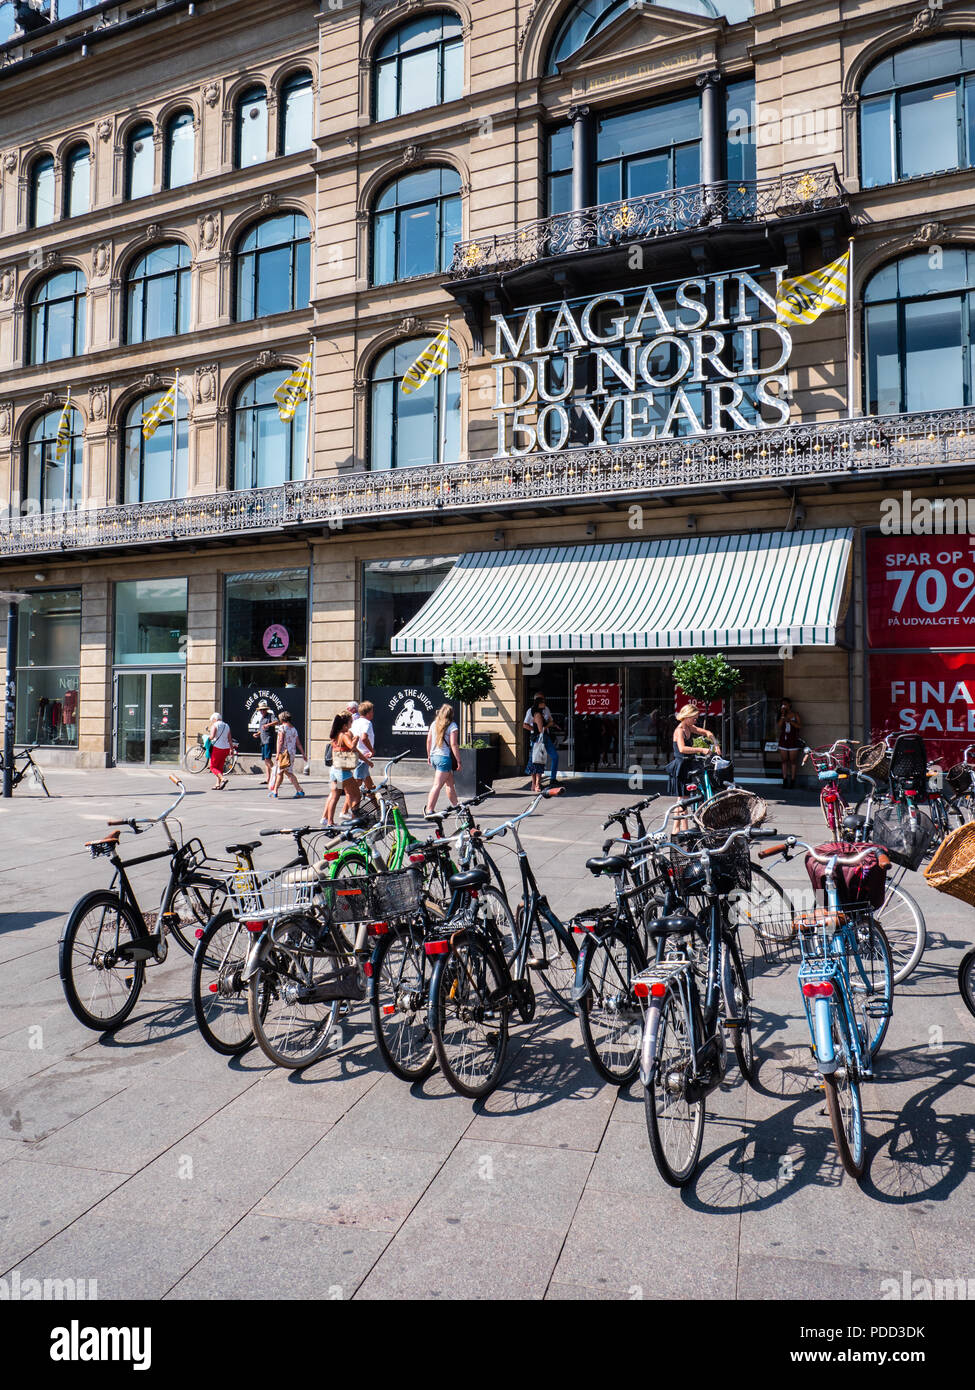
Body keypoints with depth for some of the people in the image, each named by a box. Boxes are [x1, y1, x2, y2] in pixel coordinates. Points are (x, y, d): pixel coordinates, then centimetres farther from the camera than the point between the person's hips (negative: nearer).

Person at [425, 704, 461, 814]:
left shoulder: (434, 724, 10)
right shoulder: (452, 726, -9)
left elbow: (428, 741, 15)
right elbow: (453, 744, -14)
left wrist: (429, 756, 26)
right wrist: (458, 761, -10)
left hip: (434, 757, 7)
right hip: (445, 758, -7)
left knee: (450, 783, 21)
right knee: (437, 785, -9)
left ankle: (455, 806, 31)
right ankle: (429, 810, -13)